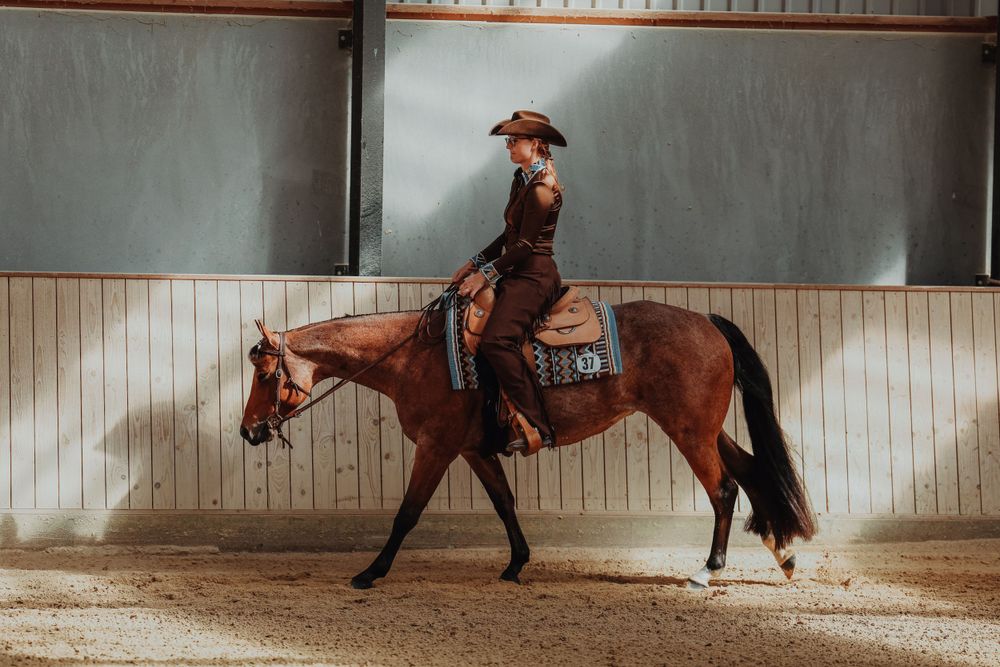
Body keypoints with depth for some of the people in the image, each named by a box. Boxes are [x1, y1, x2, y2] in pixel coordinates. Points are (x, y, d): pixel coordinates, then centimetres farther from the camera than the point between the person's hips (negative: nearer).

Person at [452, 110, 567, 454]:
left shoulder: (541, 188, -15)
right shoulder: (522, 179, 16)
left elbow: (526, 245, -17)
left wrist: (487, 274, -11)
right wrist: (476, 262, 15)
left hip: (534, 276, -11)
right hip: (519, 274, 11)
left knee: (496, 340, -27)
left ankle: (537, 427, -29)